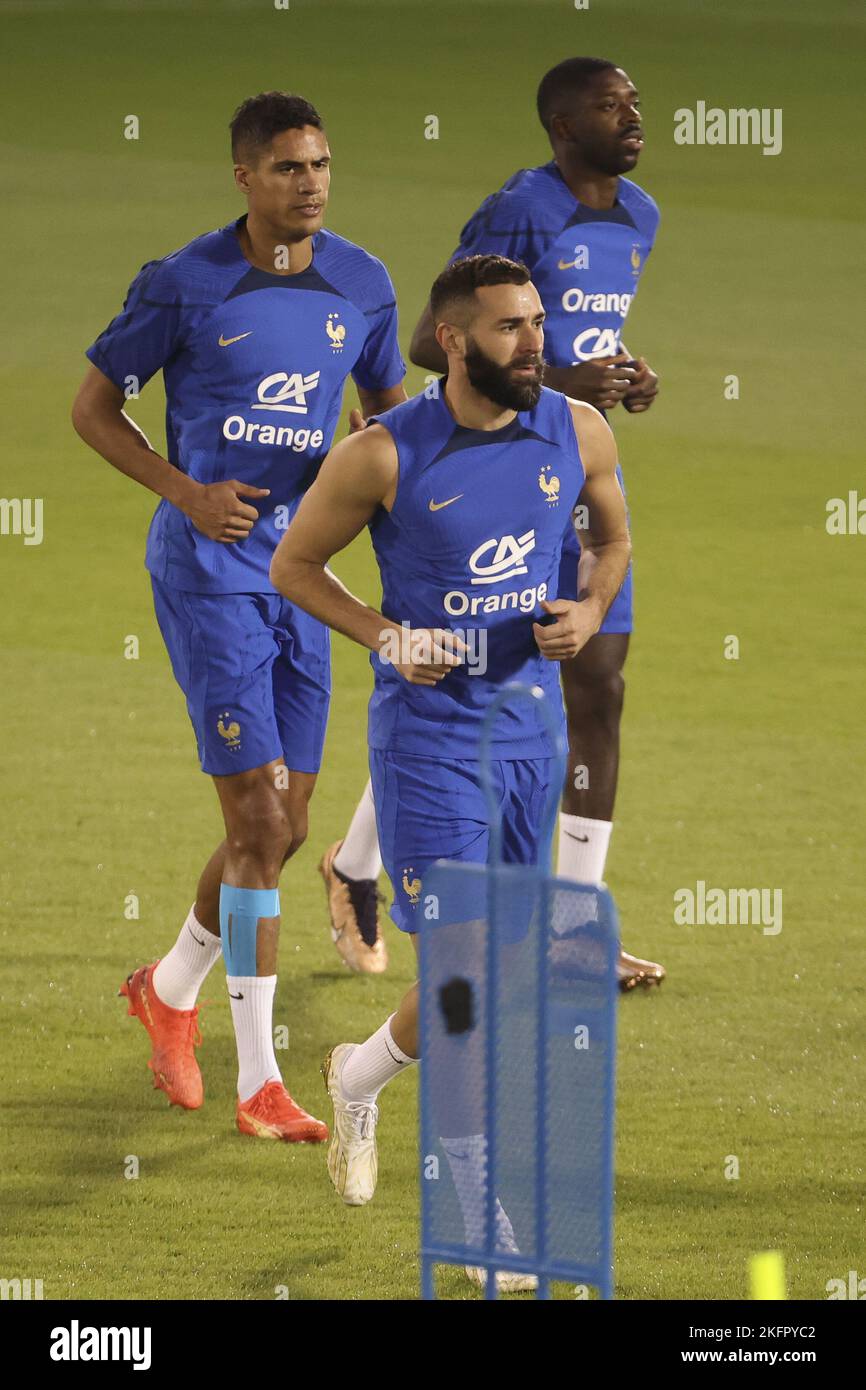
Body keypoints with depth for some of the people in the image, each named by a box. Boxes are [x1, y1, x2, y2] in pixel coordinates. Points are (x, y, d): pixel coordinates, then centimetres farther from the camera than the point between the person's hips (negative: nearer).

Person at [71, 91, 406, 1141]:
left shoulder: (361, 286, 4)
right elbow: (92, 407, 0)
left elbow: (389, 409, 19)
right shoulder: (185, 285, -9)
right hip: (209, 570, -6)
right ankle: (258, 1084, -5)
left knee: (282, 829, 10)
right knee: (258, 819, -11)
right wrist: (188, 494, -13)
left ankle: (169, 992, 36)